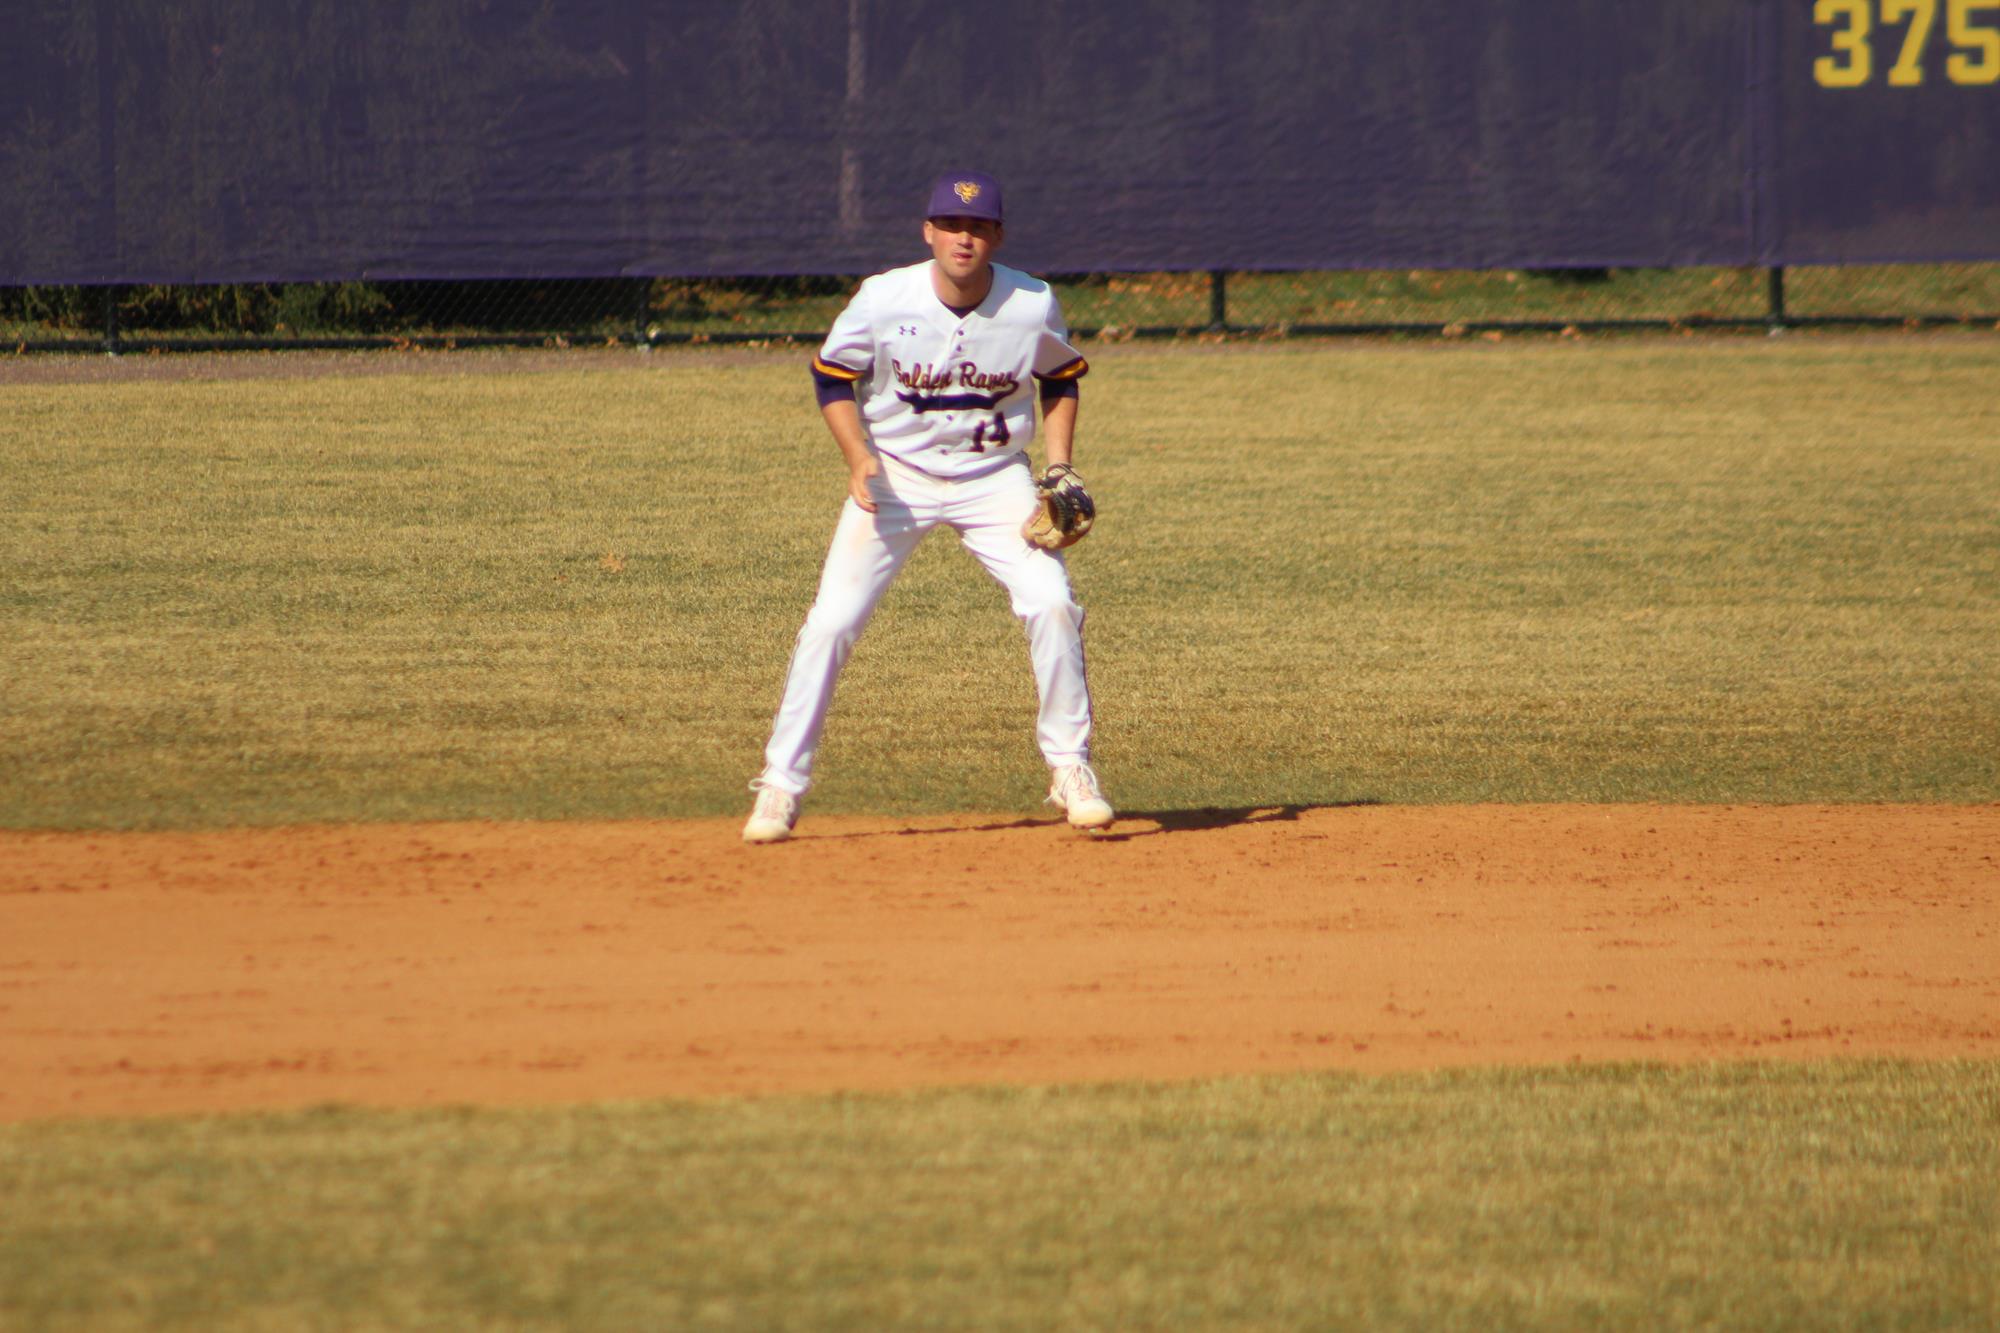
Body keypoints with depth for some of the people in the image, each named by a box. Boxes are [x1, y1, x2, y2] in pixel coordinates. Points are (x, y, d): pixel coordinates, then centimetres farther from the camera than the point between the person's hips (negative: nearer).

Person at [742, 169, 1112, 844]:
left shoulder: (1033, 306, -12)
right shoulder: (884, 300, -17)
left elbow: (1060, 379, 7)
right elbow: (834, 376, -2)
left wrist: (1058, 470, -3)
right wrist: (859, 457, -16)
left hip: (994, 478, 1)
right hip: (893, 477, -1)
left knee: (1051, 604, -16)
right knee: (830, 622, -9)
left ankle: (1071, 769, 1)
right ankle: (781, 783, 2)